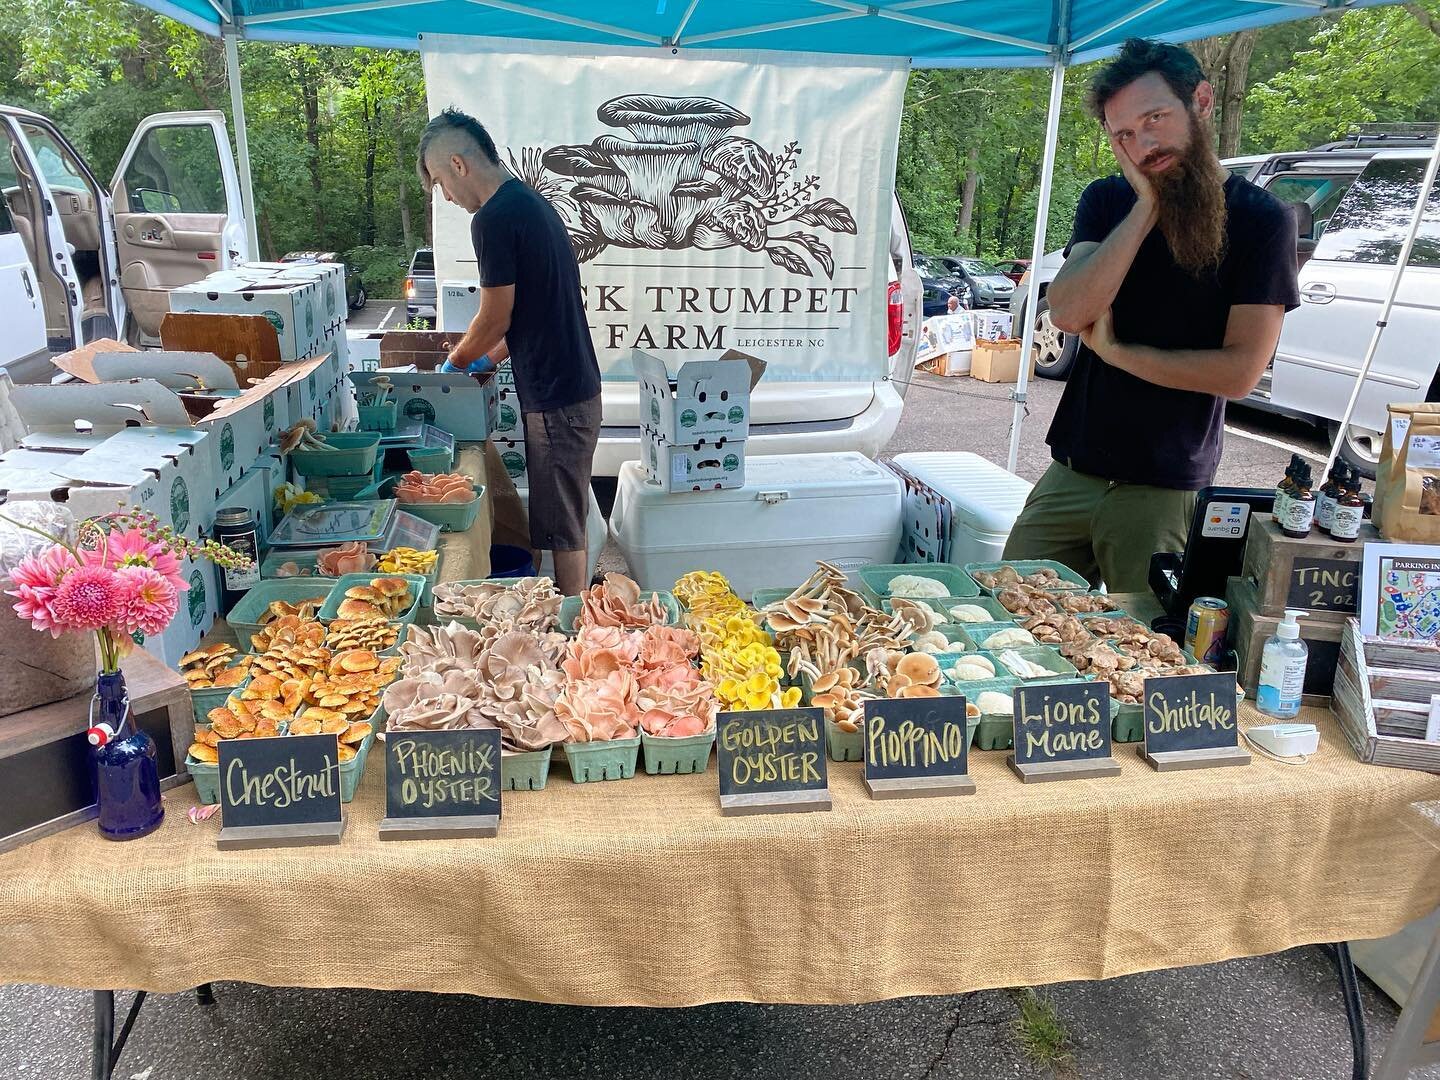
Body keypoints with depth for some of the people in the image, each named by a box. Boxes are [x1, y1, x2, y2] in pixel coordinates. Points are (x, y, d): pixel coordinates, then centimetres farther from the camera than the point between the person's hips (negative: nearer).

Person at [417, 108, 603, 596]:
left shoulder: (494, 218, -16)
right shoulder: (530, 201, 15)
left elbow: (494, 320, -13)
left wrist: (455, 364, 5)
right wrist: (484, 361, 19)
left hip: (556, 399, -10)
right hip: (573, 386, 10)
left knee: (562, 525, 1)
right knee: (563, 519, 18)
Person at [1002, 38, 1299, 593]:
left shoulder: (1260, 219, -5)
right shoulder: (1108, 201, 7)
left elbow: (1240, 371, -12)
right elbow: (1068, 311, -10)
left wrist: (1115, 350, -8)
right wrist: (1147, 208, -13)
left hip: (1164, 490, -3)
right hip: (1071, 472, 4)